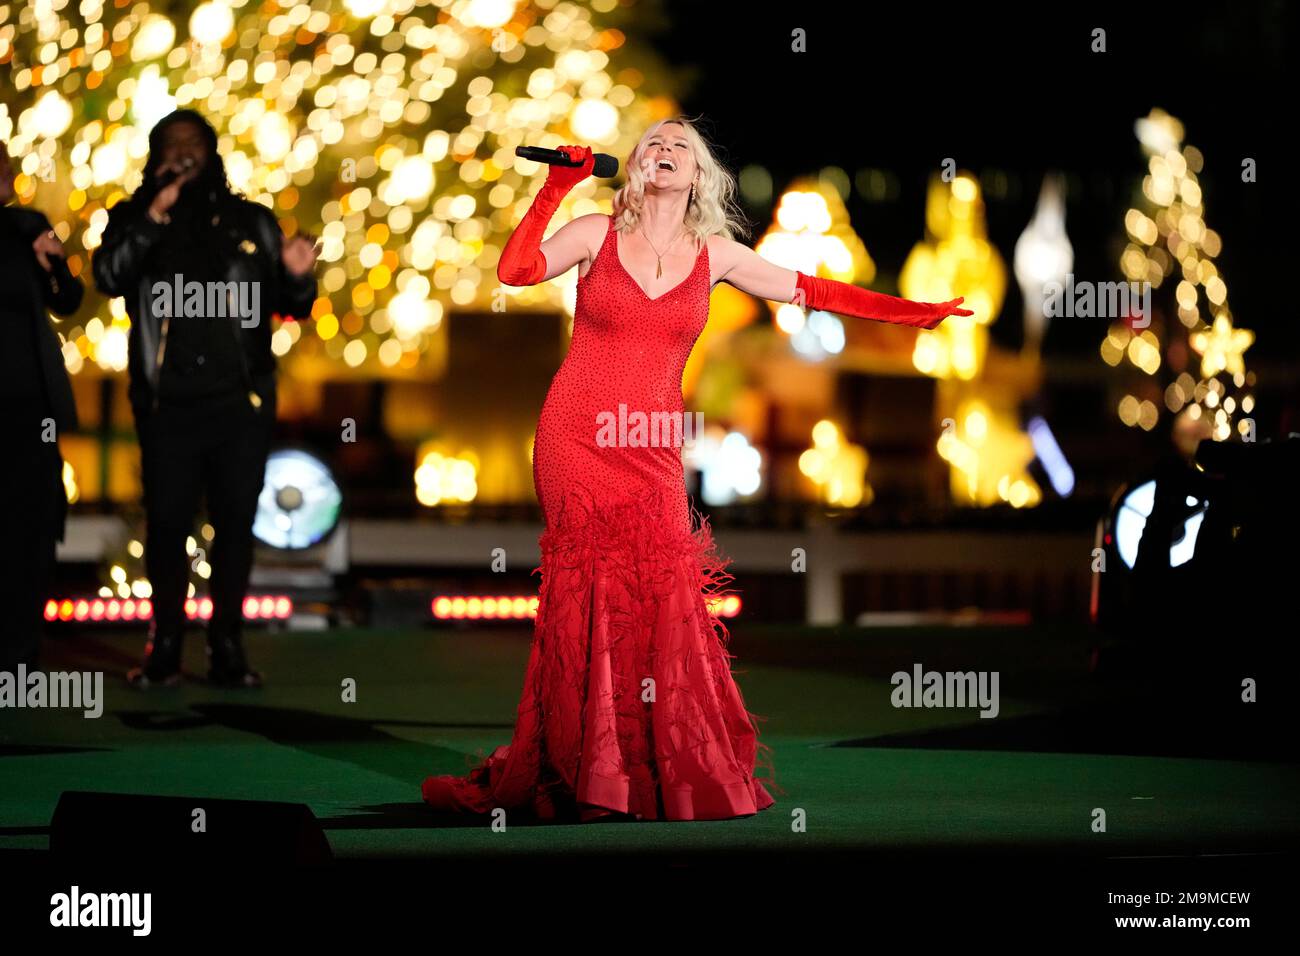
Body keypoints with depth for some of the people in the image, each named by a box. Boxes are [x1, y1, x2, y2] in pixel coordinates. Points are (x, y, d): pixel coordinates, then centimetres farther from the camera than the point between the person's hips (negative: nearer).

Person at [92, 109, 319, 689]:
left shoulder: (251, 223, 11)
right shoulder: (133, 221, 8)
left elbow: (288, 306, 13)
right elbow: (109, 277, -11)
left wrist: (297, 277, -9)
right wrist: (153, 217, -20)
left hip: (241, 401, 1)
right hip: (168, 402, -1)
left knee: (235, 521, 1)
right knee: (166, 522, -2)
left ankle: (227, 649, 6)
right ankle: (163, 648, 5)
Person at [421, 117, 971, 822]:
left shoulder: (714, 254, 10)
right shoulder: (596, 234, 5)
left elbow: (811, 291, 15)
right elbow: (513, 270, -9)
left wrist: (916, 312, 14)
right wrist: (554, 190, -8)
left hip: (650, 449, 1)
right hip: (575, 438, -1)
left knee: (659, 599, -8)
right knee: (591, 596, -6)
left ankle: (666, 773, 1)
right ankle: (591, 773, -1)